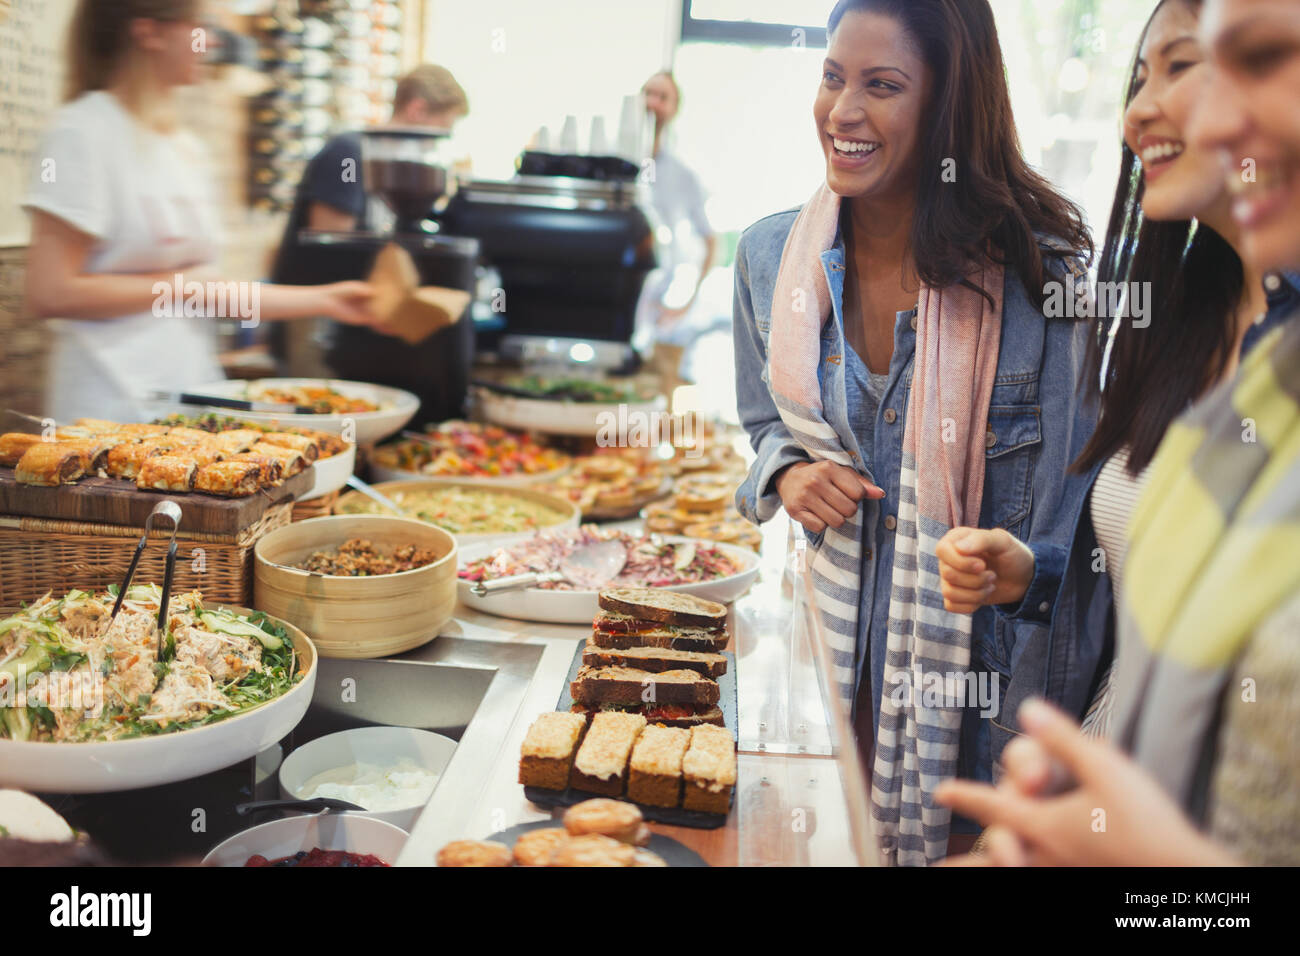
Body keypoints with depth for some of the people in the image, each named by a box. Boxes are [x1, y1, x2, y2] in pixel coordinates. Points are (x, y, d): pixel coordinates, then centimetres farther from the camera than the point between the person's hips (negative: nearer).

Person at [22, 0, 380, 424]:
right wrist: (179, 286, -10)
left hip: (193, 392, 7)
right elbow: (49, 293, -16)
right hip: (113, 407, -7)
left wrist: (325, 299, 11)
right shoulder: (84, 131, -10)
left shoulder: (187, 148, 12)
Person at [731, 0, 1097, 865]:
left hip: (978, 658, -3)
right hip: (826, 636, 4)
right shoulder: (770, 256, -3)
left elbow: (1072, 529, -15)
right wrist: (788, 474, -9)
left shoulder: (1048, 274, -18)